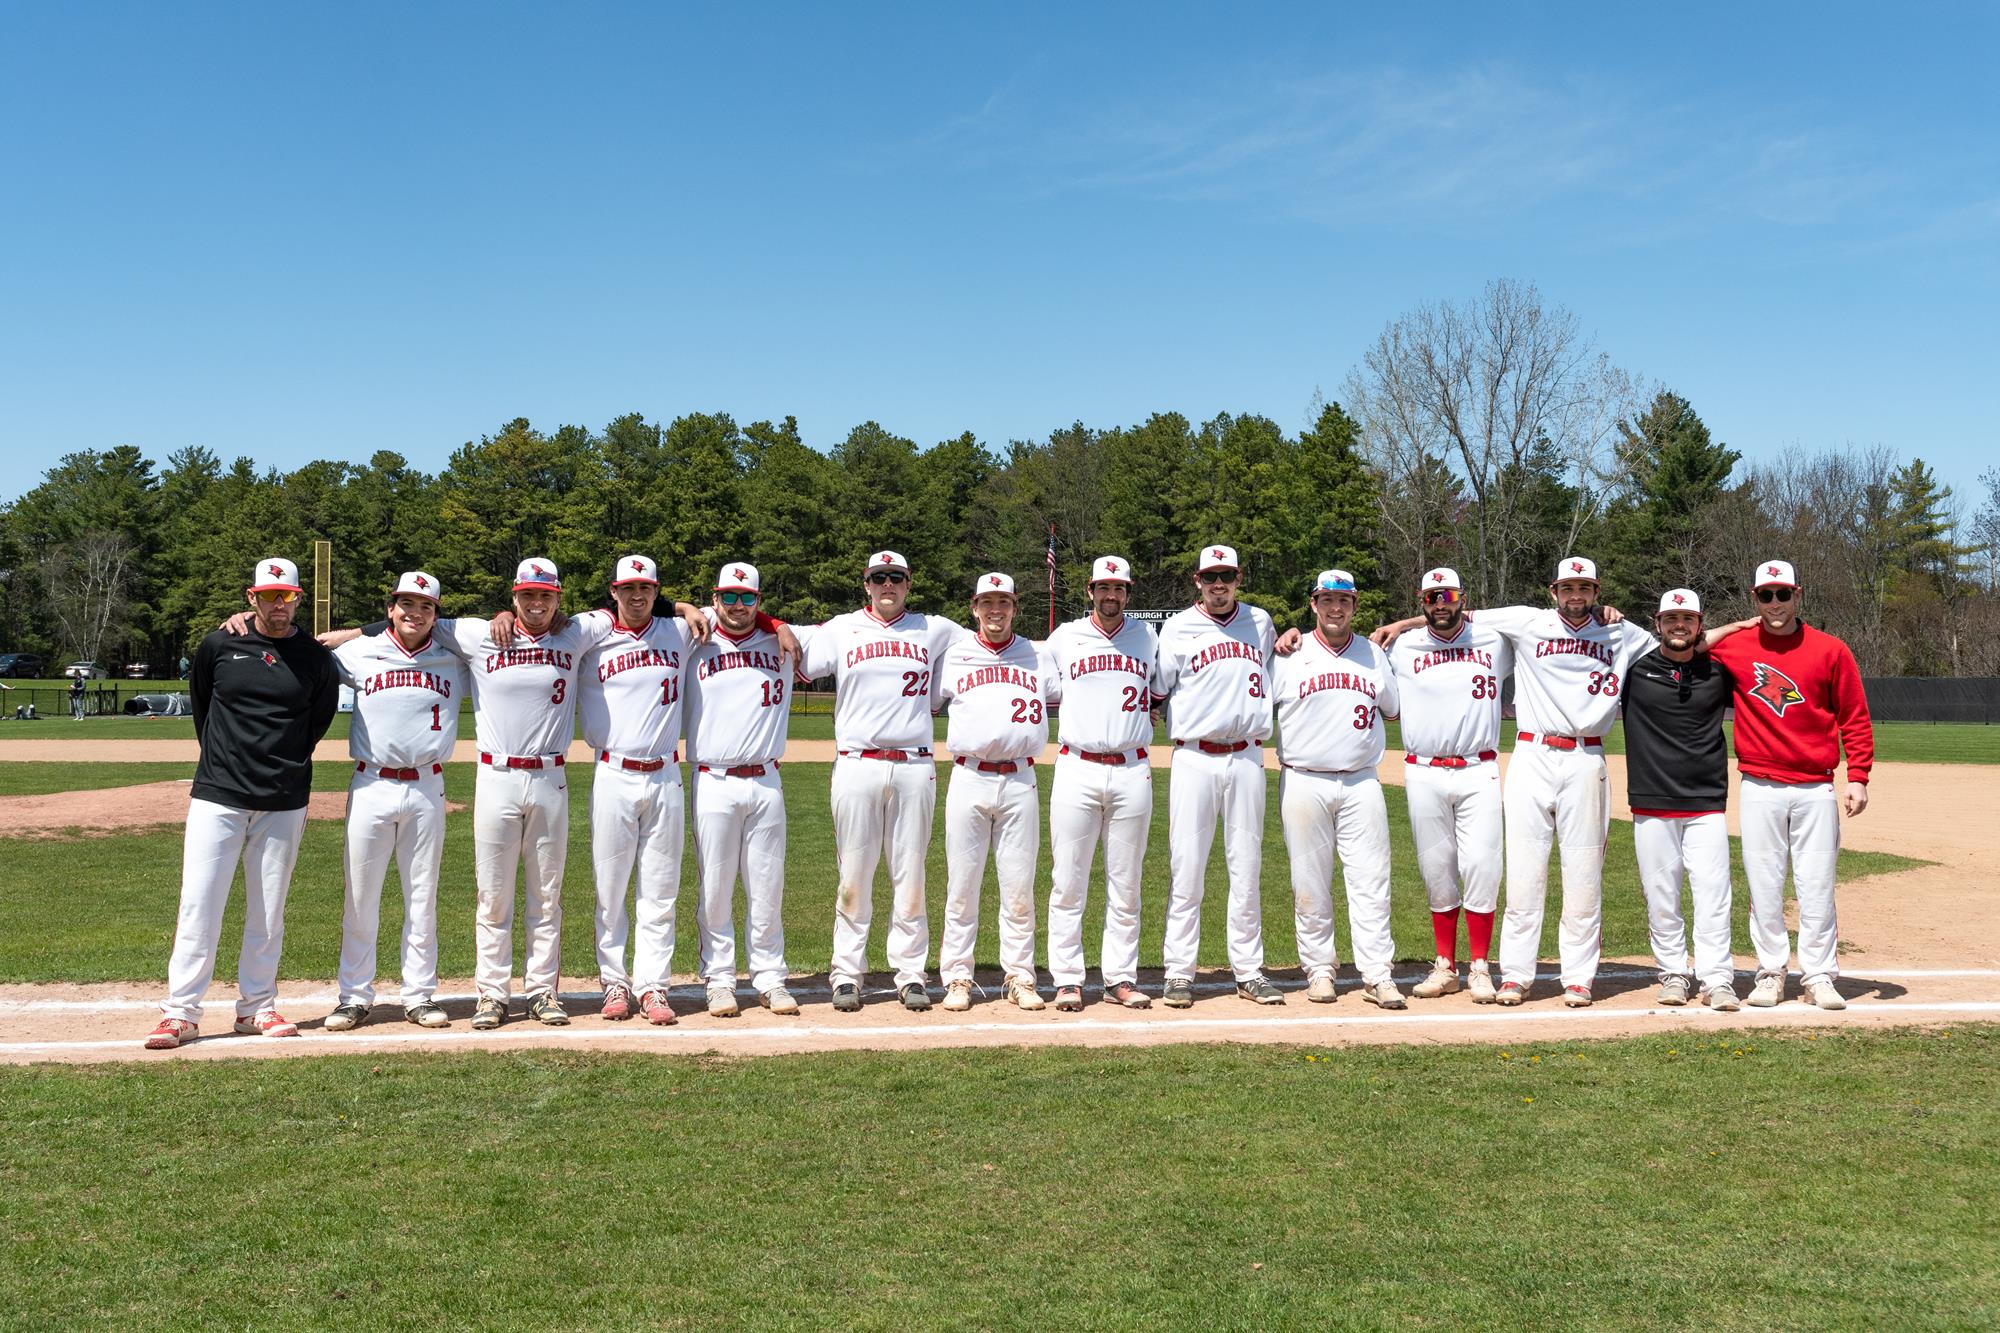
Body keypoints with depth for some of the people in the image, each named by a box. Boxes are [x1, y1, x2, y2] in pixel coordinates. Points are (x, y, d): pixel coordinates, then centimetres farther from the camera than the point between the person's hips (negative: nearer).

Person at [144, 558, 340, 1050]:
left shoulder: (317, 659, 2)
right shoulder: (218, 646, 2)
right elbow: (201, 705, 16)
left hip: (283, 804, 1)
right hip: (217, 796, -1)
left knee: (268, 912, 7)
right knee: (199, 904, -4)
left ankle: (257, 1007, 18)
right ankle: (180, 1012, 4)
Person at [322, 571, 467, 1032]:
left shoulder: (453, 662, 8)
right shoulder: (359, 653, 3)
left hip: (427, 790, 1)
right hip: (371, 788, -1)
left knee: (422, 899, 7)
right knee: (360, 898, 4)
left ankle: (420, 996, 16)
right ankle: (354, 997, 14)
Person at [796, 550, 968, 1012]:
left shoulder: (935, 630, 12)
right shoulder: (841, 630, 8)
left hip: (915, 768, 1)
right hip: (858, 764, -1)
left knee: (911, 876, 6)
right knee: (854, 877, 2)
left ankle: (911, 975, 13)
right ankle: (846, 975, 10)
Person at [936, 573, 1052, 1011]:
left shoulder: (1039, 658, 12)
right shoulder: (952, 658, 8)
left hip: (1020, 782, 1)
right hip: (968, 780, -1)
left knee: (1020, 889, 4)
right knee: (961, 887, 2)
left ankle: (1020, 978, 13)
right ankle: (957, 979, 9)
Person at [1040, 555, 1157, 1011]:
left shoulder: (1148, 639, 12)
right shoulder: (1063, 638, 7)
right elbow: (1045, 691, 16)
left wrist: (1148, 714, 10)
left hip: (1132, 771, 2)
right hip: (1077, 768, -1)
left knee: (1126, 884, 6)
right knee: (1068, 882, -2)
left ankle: (1121, 978, 13)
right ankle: (1067, 978, 5)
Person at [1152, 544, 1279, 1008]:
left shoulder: (1259, 622, 12)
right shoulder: (1178, 627, 2)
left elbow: (1274, 667, 30)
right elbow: (1154, 691, 2)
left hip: (1247, 759, 3)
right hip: (1194, 758, -3)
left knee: (1247, 869, 7)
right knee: (1186, 868, -2)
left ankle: (1249, 971, 15)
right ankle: (1179, 973, 5)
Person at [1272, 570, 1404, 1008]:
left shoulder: (1374, 655, 12)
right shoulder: (1289, 655, 3)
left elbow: (1395, 710, 20)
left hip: (1361, 783, 2)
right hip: (1304, 783, -2)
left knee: (1371, 881, -2)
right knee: (1310, 885, 3)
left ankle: (1377, 975, 2)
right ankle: (1318, 969, 15)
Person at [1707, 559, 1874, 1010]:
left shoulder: (1830, 651, 2)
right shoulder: (1734, 648, 2)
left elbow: (1855, 718, 4)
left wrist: (1858, 777, -2)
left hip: (1815, 789, 0)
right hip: (1759, 788, 0)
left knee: (1816, 886, 2)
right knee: (1763, 885, 3)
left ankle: (1818, 976, 12)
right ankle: (1770, 972, 14)